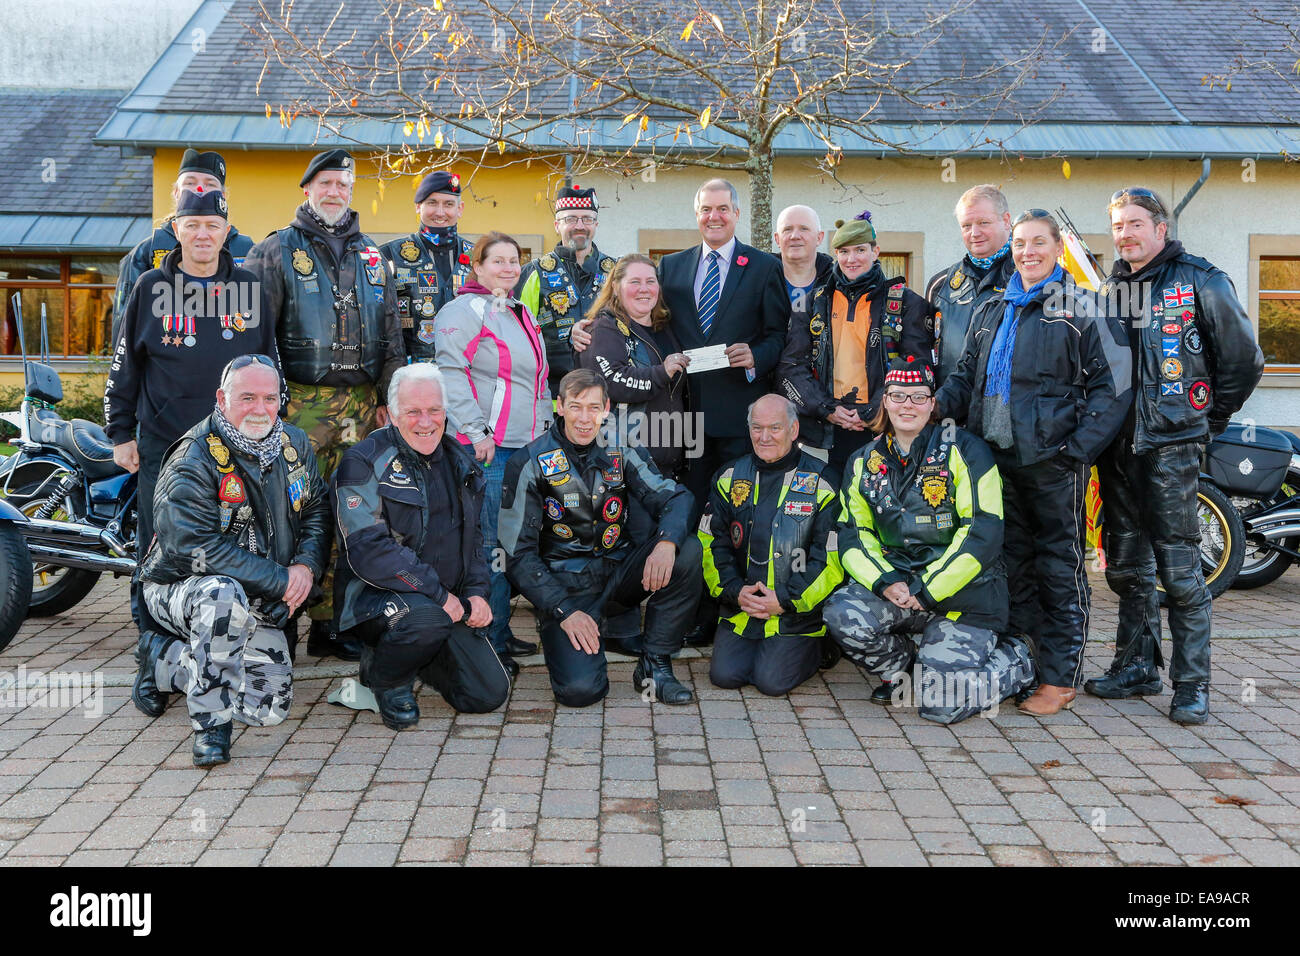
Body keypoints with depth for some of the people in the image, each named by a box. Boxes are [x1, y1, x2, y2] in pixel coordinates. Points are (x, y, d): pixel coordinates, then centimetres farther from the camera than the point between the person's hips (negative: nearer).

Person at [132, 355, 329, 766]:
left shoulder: (294, 444, 1)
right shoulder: (192, 462, -18)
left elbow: (317, 512, 10)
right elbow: (195, 548, -26)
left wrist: (306, 566, -11)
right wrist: (279, 581, -26)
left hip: (259, 607, 6)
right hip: (182, 589, -6)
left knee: (271, 707, -3)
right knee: (224, 595, -41)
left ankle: (164, 661, 19)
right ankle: (210, 722, -23)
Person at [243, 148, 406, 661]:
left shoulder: (371, 256, 18)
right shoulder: (276, 251, 5)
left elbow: (391, 335, 19)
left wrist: (389, 398, 12)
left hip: (361, 404, 4)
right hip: (301, 403, -4)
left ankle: (329, 623, 12)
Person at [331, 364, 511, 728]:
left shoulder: (459, 461, 10)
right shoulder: (363, 463, -11)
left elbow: (472, 535, 19)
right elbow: (368, 551, -21)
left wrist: (477, 592, 1)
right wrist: (438, 595, -24)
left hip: (452, 602, 6)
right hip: (377, 597, -6)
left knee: (489, 694, -3)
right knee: (428, 617, -38)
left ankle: (415, 655, 25)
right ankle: (385, 676, -3)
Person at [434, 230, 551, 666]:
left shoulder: (520, 314, 22)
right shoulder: (465, 310, -6)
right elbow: (451, 373, -15)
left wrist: (544, 426, 23)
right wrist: (477, 431, -19)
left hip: (526, 445, 9)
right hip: (486, 448, -8)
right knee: (490, 542, -7)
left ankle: (500, 631, 20)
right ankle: (488, 642, 0)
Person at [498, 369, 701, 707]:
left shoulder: (621, 452, 2)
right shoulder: (530, 464, -7)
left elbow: (675, 497, -4)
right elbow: (518, 553, -8)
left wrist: (667, 541, -28)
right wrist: (564, 611, -18)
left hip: (620, 570, 4)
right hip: (566, 583, -3)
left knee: (688, 550, -23)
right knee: (579, 689, -24)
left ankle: (654, 665, -10)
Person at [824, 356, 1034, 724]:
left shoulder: (964, 449, -6)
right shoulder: (864, 462, 9)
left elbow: (983, 533, -13)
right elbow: (853, 533, 5)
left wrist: (927, 590, -17)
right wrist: (885, 581, -14)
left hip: (964, 594, -4)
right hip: (896, 582, 4)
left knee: (941, 704, -15)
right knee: (843, 613, -27)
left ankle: (1014, 660, 17)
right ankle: (902, 670, 5)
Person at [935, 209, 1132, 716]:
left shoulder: (1081, 308, 0)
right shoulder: (992, 310, 17)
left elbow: (1114, 383, -4)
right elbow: (968, 374, 20)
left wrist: (1080, 445, -13)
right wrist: (939, 403, -1)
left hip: (1053, 461, -5)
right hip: (998, 458, 6)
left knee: (1059, 567, 0)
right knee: (1011, 564, 12)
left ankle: (1059, 678, 9)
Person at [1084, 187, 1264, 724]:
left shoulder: (1201, 282, -1)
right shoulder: (1111, 289, 15)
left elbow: (1244, 359, 1)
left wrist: (1210, 419, 5)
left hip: (1171, 445, -6)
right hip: (1116, 444, 6)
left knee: (1179, 568, -5)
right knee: (1126, 565, 11)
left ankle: (1192, 685, 3)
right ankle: (1136, 667, 23)